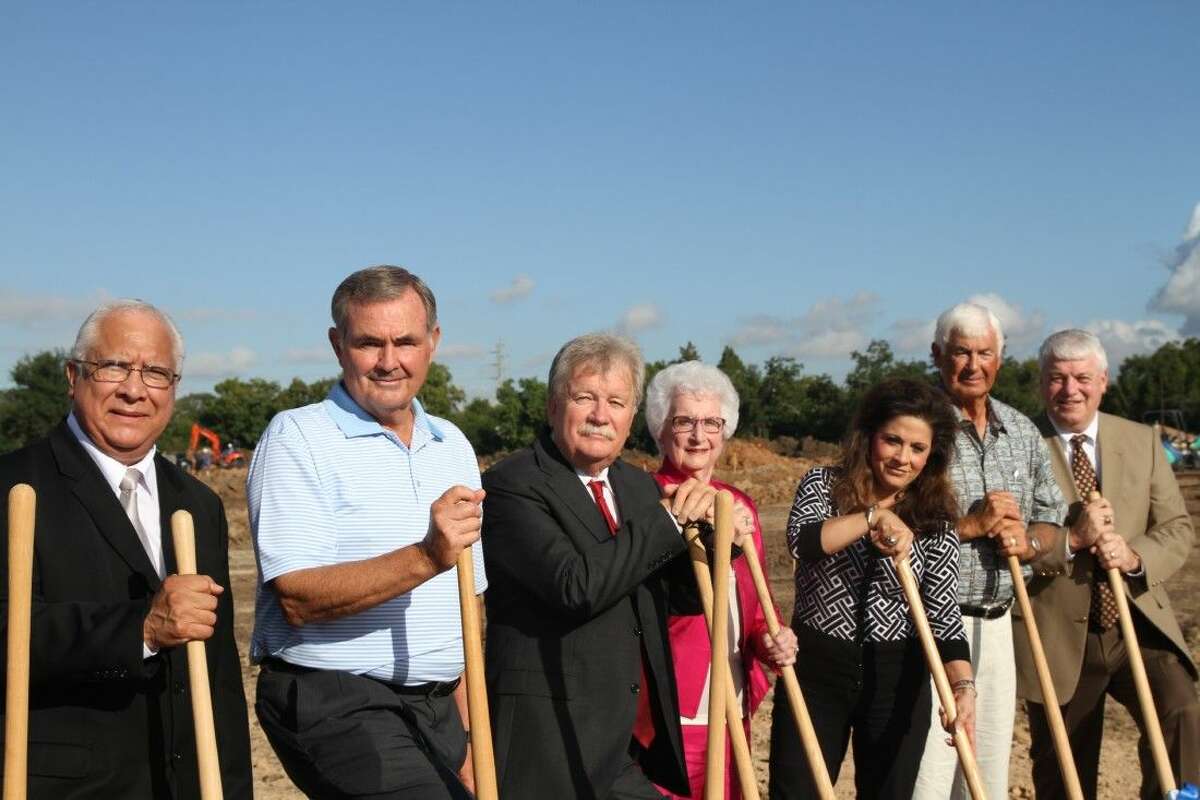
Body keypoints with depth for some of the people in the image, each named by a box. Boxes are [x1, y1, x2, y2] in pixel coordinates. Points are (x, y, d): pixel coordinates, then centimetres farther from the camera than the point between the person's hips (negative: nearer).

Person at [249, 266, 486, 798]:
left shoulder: (453, 446, 13)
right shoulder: (298, 437, -6)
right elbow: (298, 599, -16)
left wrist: (466, 735, 14)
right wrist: (425, 558, -26)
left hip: (437, 710, 7)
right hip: (334, 700, -6)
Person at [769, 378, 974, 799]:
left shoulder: (936, 522, -1)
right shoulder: (823, 484, -3)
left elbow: (943, 613, -10)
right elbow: (801, 540, -24)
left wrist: (962, 685, -25)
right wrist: (875, 516, -33)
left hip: (897, 678, 1)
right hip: (816, 671, -1)